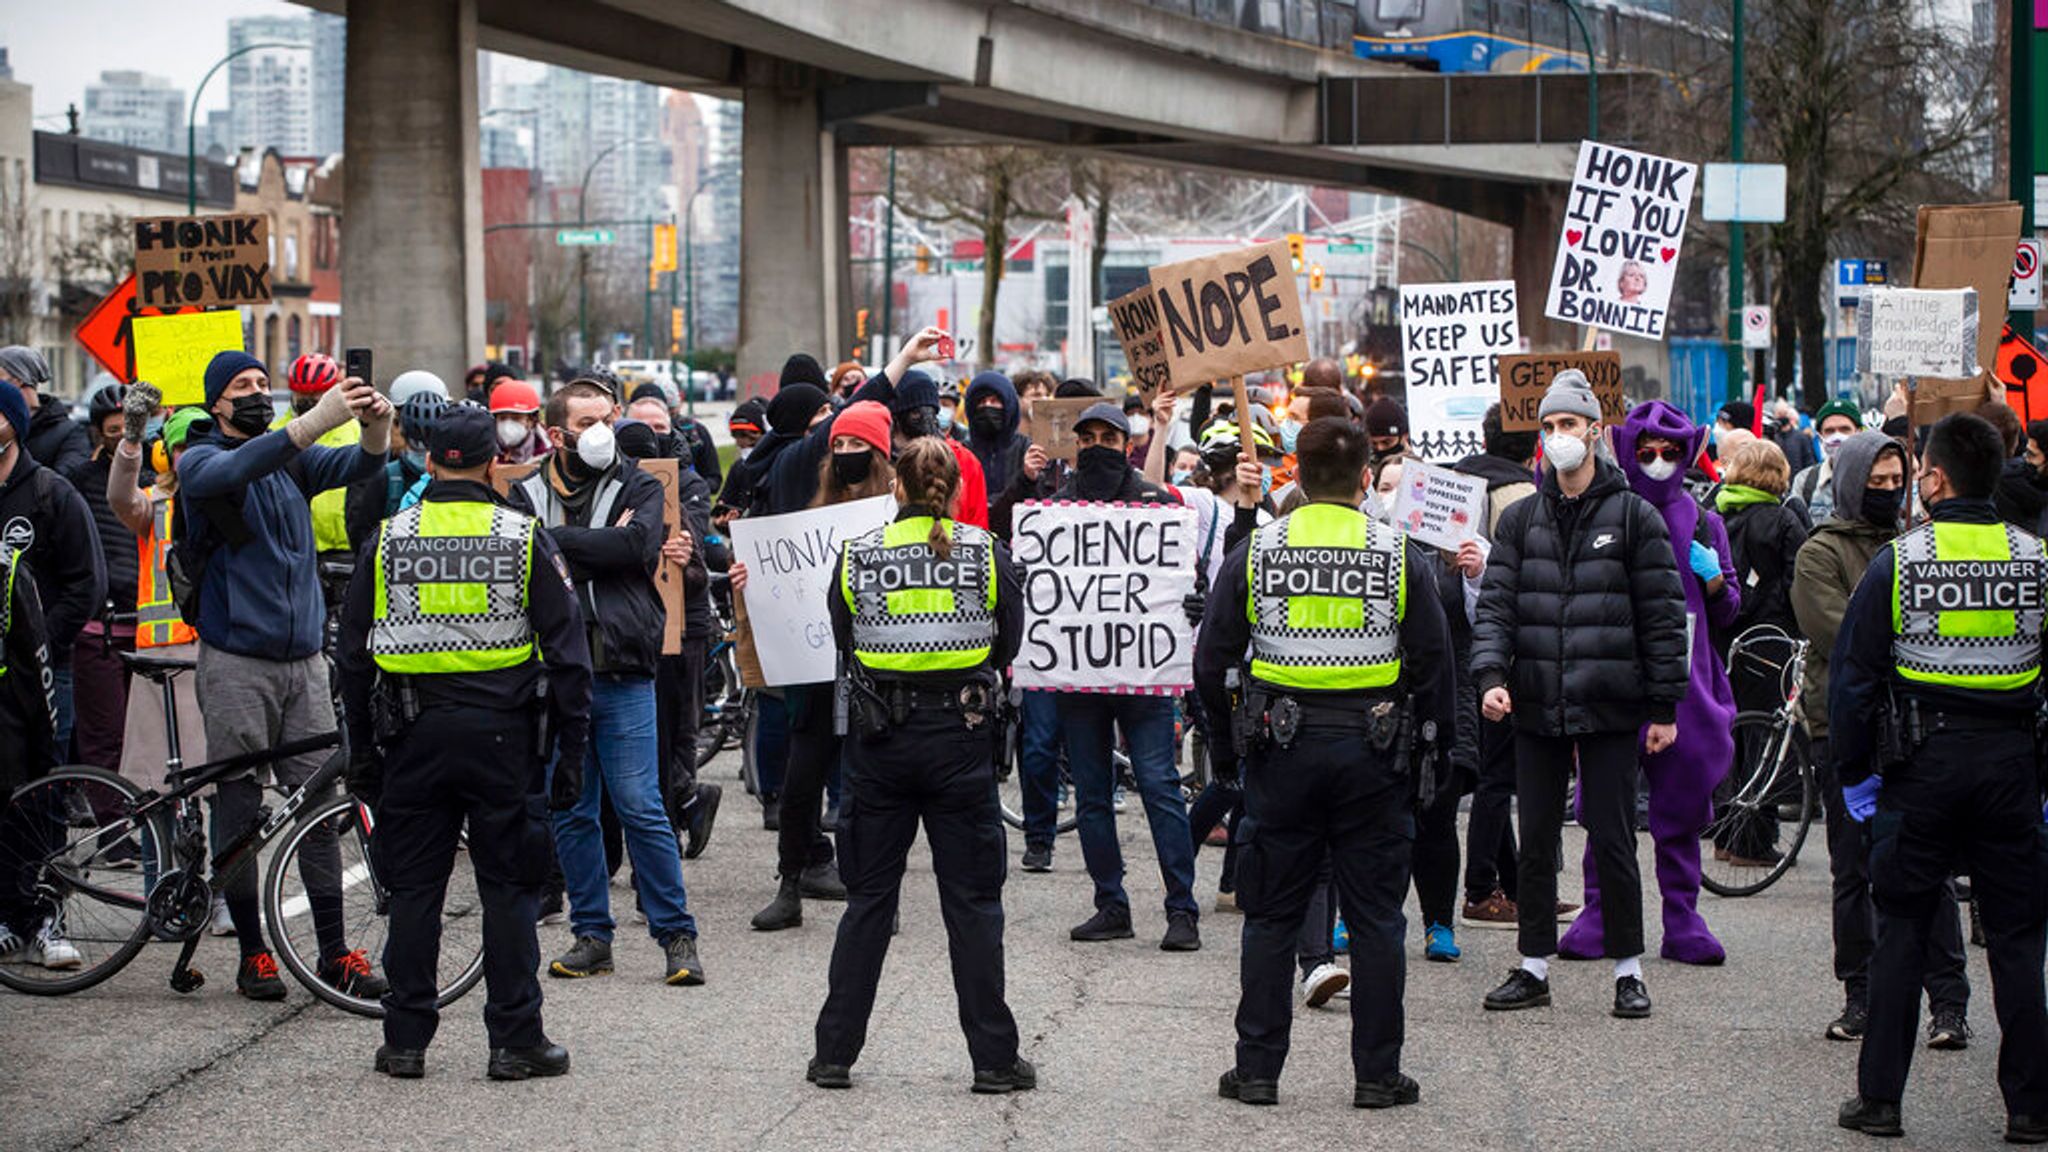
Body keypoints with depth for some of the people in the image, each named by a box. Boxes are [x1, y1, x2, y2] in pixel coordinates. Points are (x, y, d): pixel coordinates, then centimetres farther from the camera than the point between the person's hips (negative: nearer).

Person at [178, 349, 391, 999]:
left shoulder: (294, 457, 12)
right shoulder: (201, 460, -2)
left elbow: (356, 466, -5)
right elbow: (233, 472, -25)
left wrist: (375, 427, -29)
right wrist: (317, 420, -38)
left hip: (304, 658, 4)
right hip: (237, 660, -4)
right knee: (239, 810, 1)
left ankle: (335, 954, 6)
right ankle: (252, 952, 10)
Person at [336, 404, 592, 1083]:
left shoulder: (389, 539, 3)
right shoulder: (524, 538, -1)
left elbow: (354, 654, 7)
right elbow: (566, 650, -2)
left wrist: (361, 749, 14)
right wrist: (571, 747, 3)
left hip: (413, 730, 2)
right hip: (501, 733, -1)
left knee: (414, 887, 9)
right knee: (507, 887, 5)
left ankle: (405, 1041, 11)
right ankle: (515, 1040, 7)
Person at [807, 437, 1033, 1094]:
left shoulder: (858, 555, -2)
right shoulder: (985, 553, -3)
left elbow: (843, 644, 7)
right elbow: (1008, 645, 5)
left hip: (879, 738, 1)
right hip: (960, 734, -1)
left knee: (868, 898, 11)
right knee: (972, 900, 5)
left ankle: (835, 1053, 13)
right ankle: (994, 1058, 6)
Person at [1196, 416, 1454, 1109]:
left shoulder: (1254, 552, -1)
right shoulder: (1401, 556, -3)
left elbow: (1211, 662, 2)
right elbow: (1434, 663, 0)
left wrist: (1236, 729, 16)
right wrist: (1429, 745, 11)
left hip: (1282, 747, 1)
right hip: (1373, 750, -1)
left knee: (1271, 916, 9)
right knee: (1375, 917, 7)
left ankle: (1257, 1070, 11)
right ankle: (1377, 1075, 10)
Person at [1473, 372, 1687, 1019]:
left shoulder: (1633, 516, 0)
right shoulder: (1521, 518, 9)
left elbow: (1662, 615, 0)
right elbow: (1496, 603, 4)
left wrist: (1663, 705, -3)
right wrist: (1491, 674, -13)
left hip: (1609, 706, -3)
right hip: (1536, 706, 3)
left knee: (1612, 843, 0)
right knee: (1535, 843, 7)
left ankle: (1628, 970, 11)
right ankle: (1534, 968, 16)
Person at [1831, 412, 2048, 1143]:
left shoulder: (1896, 563, -6)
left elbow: (1853, 678, -4)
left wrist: (1854, 773, 5)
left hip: (1922, 762, -1)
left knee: (1902, 931, 8)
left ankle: (1879, 1098, 10)